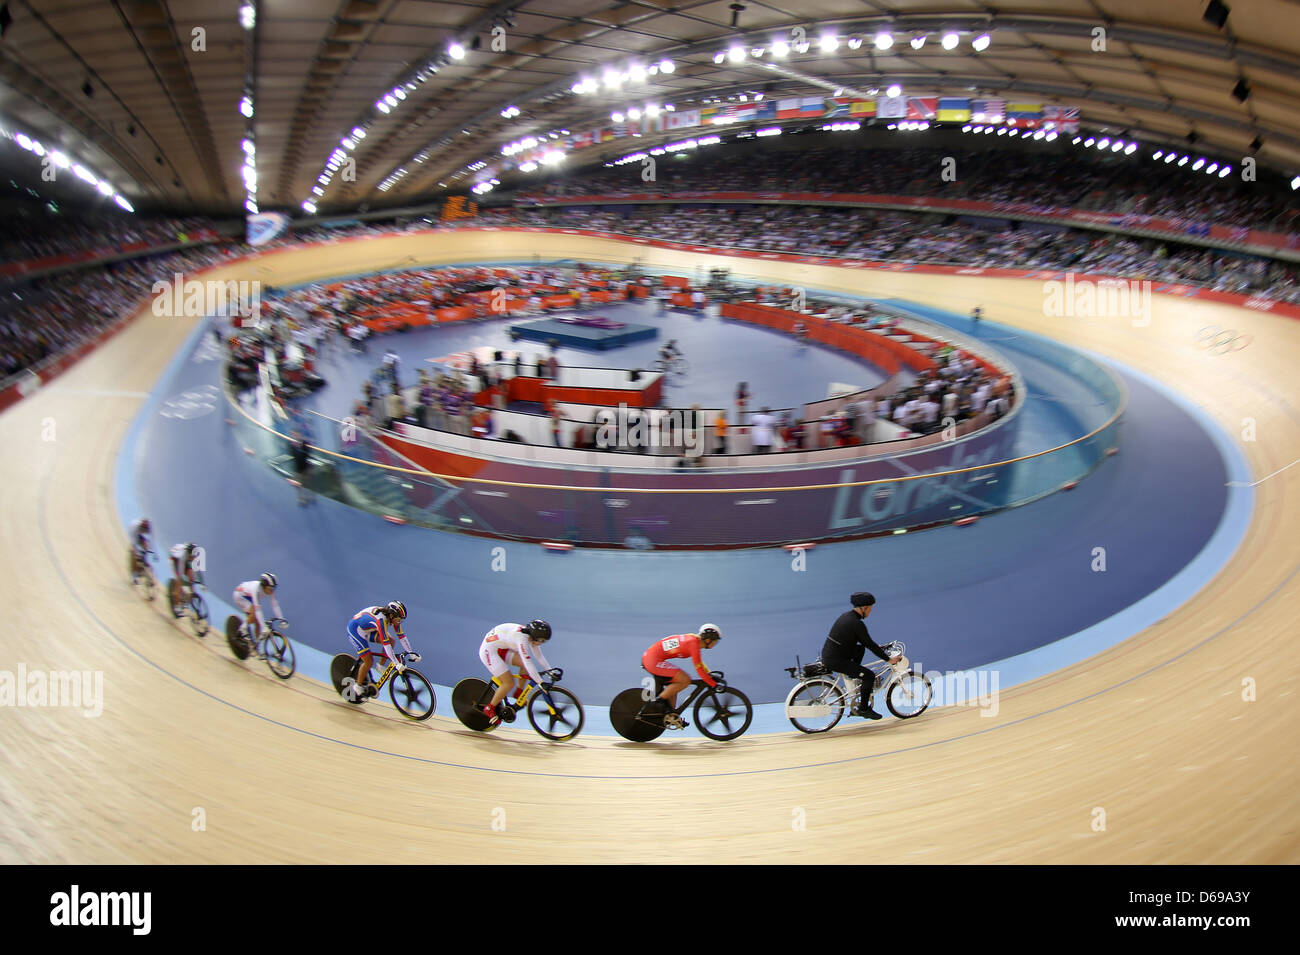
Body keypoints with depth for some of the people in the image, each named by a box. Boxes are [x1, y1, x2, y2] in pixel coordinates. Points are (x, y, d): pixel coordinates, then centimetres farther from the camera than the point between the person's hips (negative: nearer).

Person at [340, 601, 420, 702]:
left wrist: (410, 653, -9)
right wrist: (396, 663, -40)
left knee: (391, 641, -5)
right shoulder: (381, 619, -37)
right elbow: (385, 643, -39)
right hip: (355, 630, -8)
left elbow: (401, 636, -5)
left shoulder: (393, 617, -14)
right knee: (368, 661, -13)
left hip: (368, 629, 8)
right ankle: (358, 686, 5)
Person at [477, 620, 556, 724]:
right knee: (509, 683, -13)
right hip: (488, 651, -9)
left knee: (524, 663, -3)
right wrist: (540, 683, -35)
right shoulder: (522, 639, -31)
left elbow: (539, 656, 8)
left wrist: (550, 671, 2)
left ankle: (518, 693, 15)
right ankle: (489, 709, 3)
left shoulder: (531, 637, -3)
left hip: (501, 649, 9)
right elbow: (528, 663, -35)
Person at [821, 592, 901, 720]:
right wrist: (888, 659, -6)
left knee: (861, 648, 26)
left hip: (826, 654, 9)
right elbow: (870, 644, -14)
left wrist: (876, 646, 25)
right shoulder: (857, 623, -17)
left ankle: (853, 676, 26)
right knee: (869, 676, -5)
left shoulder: (845, 615, 11)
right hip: (835, 661, -9)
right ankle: (863, 708, 6)